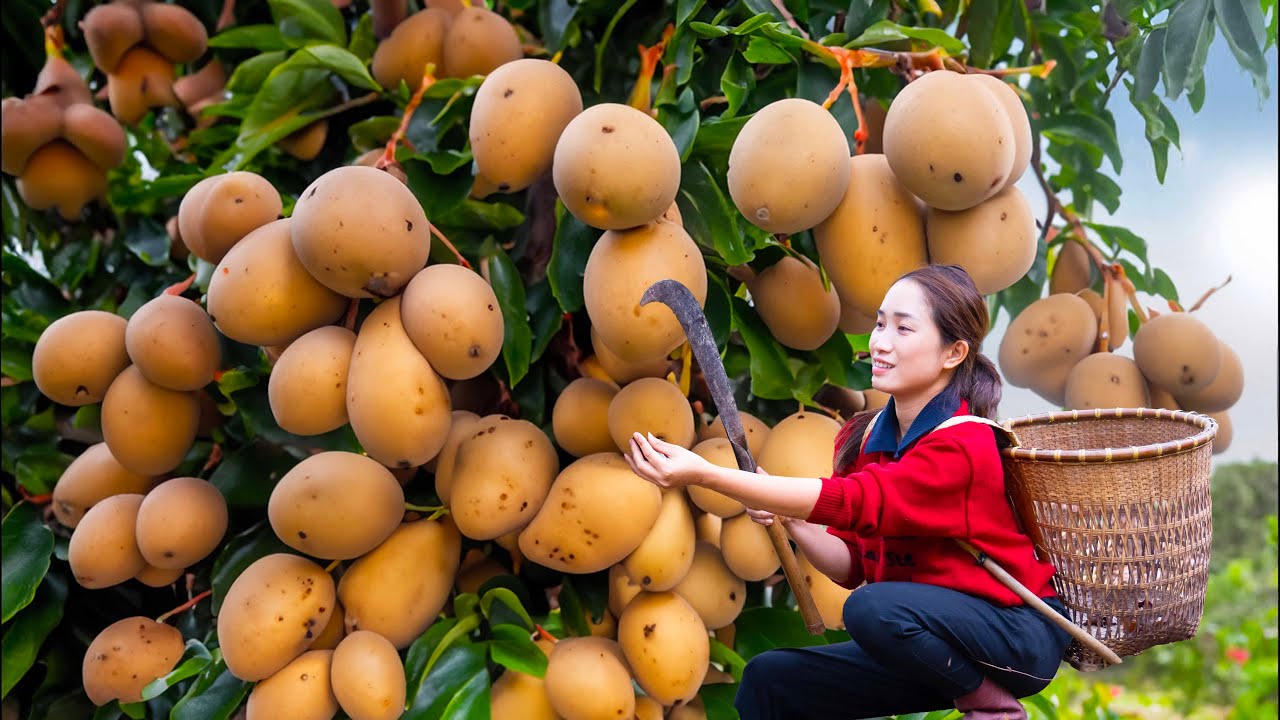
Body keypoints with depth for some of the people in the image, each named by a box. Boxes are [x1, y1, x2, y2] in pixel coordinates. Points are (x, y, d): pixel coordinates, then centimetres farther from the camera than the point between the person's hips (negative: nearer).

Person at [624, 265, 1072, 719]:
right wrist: (788, 520, -19)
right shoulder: (864, 439, 0)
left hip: (1019, 636, -6)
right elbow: (852, 564, 1)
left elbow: (851, 502, -37)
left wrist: (704, 474, -42)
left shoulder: (961, 446, -23)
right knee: (769, 678, -4)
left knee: (872, 607, -32)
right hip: (929, 646, 7)